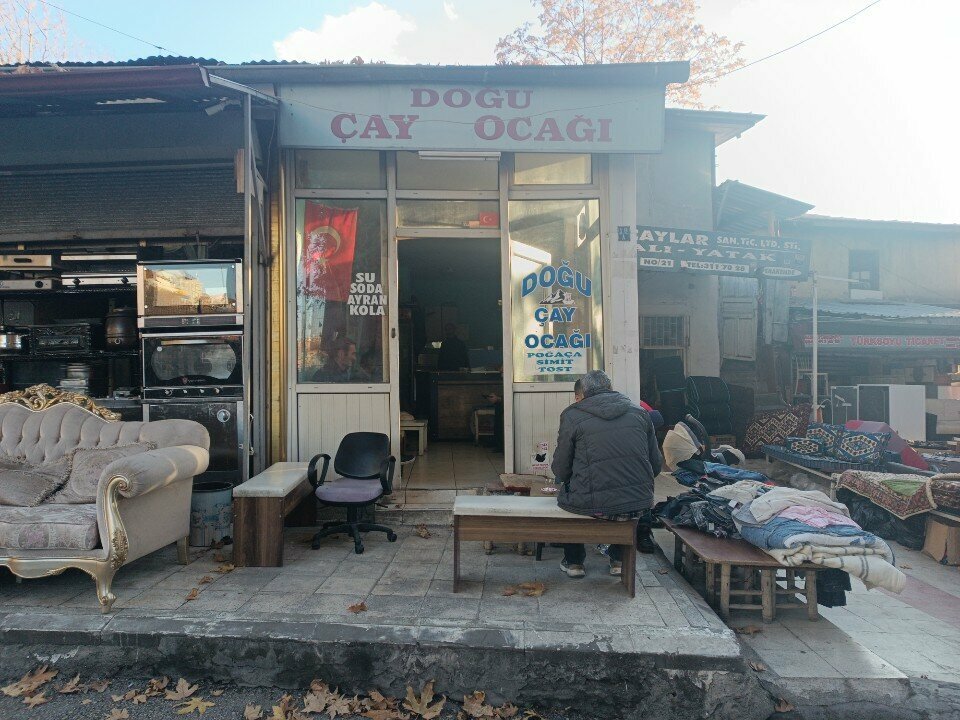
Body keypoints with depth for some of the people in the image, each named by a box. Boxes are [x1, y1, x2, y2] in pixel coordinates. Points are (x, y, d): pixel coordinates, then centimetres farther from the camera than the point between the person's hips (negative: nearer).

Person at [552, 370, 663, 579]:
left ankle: (574, 562, 33)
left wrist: (561, 479, 25)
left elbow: (560, 471, 0)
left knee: (565, 492, 29)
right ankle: (619, 560, 37)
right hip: (639, 505, 3)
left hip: (593, 506, -3)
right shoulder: (639, 412, 8)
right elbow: (656, 466, 11)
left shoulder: (572, 415, -3)